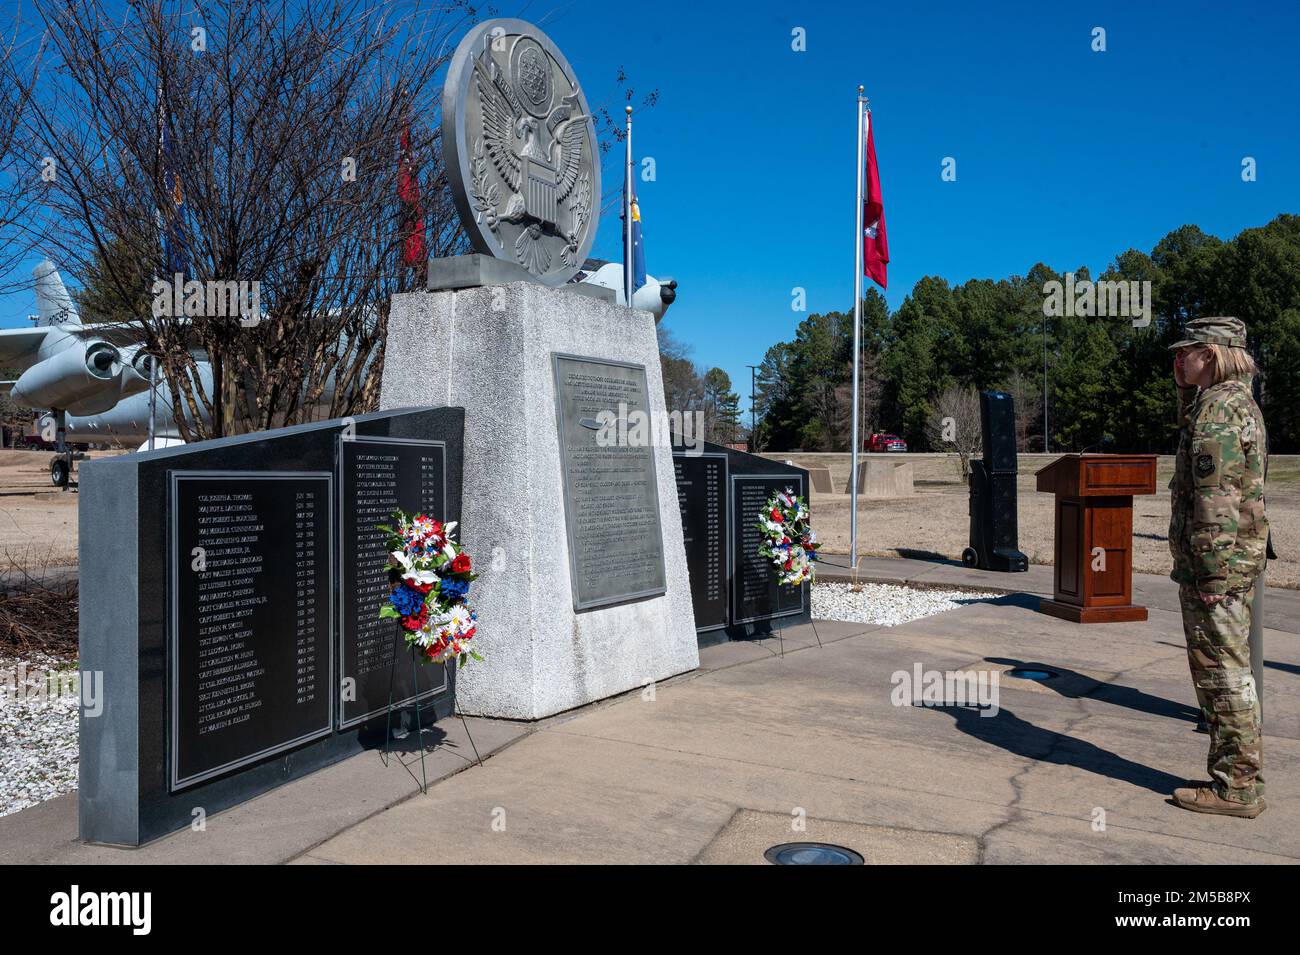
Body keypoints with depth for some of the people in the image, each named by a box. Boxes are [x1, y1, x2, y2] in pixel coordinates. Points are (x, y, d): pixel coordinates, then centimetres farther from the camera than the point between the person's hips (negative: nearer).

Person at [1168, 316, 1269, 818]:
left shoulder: (1218, 409, -16)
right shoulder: (1240, 403, 16)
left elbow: (1217, 498, -22)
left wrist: (1211, 572, -22)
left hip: (1216, 564, -11)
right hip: (1237, 558, 11)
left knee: (1223, 674, -4)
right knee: (1228, 674, 16)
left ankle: (1236, 787, 4)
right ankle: (1238, 777, 24)